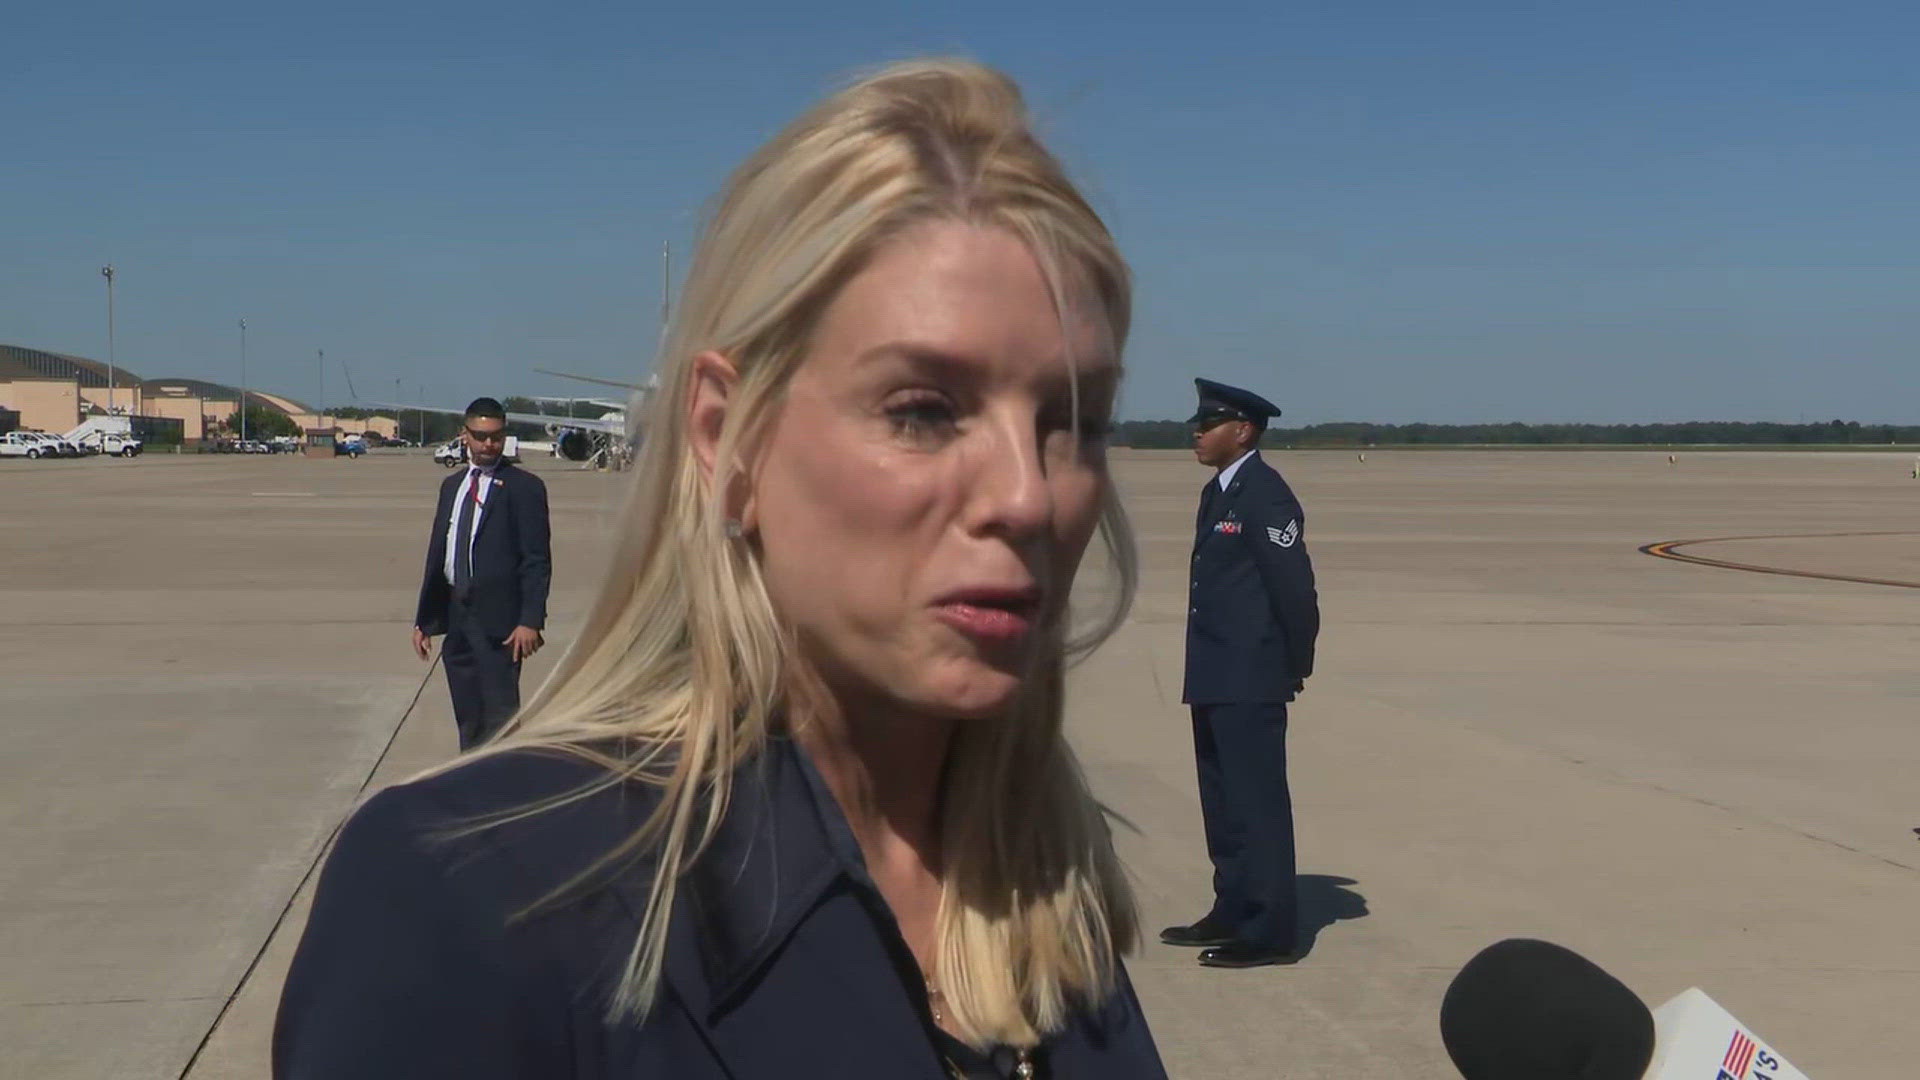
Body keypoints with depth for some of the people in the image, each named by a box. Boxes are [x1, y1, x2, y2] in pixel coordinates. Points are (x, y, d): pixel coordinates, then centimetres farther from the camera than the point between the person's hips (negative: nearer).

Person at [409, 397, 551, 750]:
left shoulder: (524, 487, -5)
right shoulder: (451, 485, 15)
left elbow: (537, 561, -9)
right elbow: (436, 553, 18)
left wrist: (530, 621, -18)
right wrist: (424, 619, 15)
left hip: (498, 618, -6)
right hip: (455, 616, 7)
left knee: (500, 718, -7)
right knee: (468, 722, 12)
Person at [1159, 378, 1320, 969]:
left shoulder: (1265, 495, -15)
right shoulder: (1217, 493, 15)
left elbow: (1294, 587, -18)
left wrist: (1297, 667, -9)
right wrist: (1204, 670, 16)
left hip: (1250, 682, -10)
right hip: (1215, 680, 10)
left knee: (1257, 804, -4)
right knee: (1223, 805, 17)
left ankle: (1270, 931, 4)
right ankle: (1233, 913, 28)